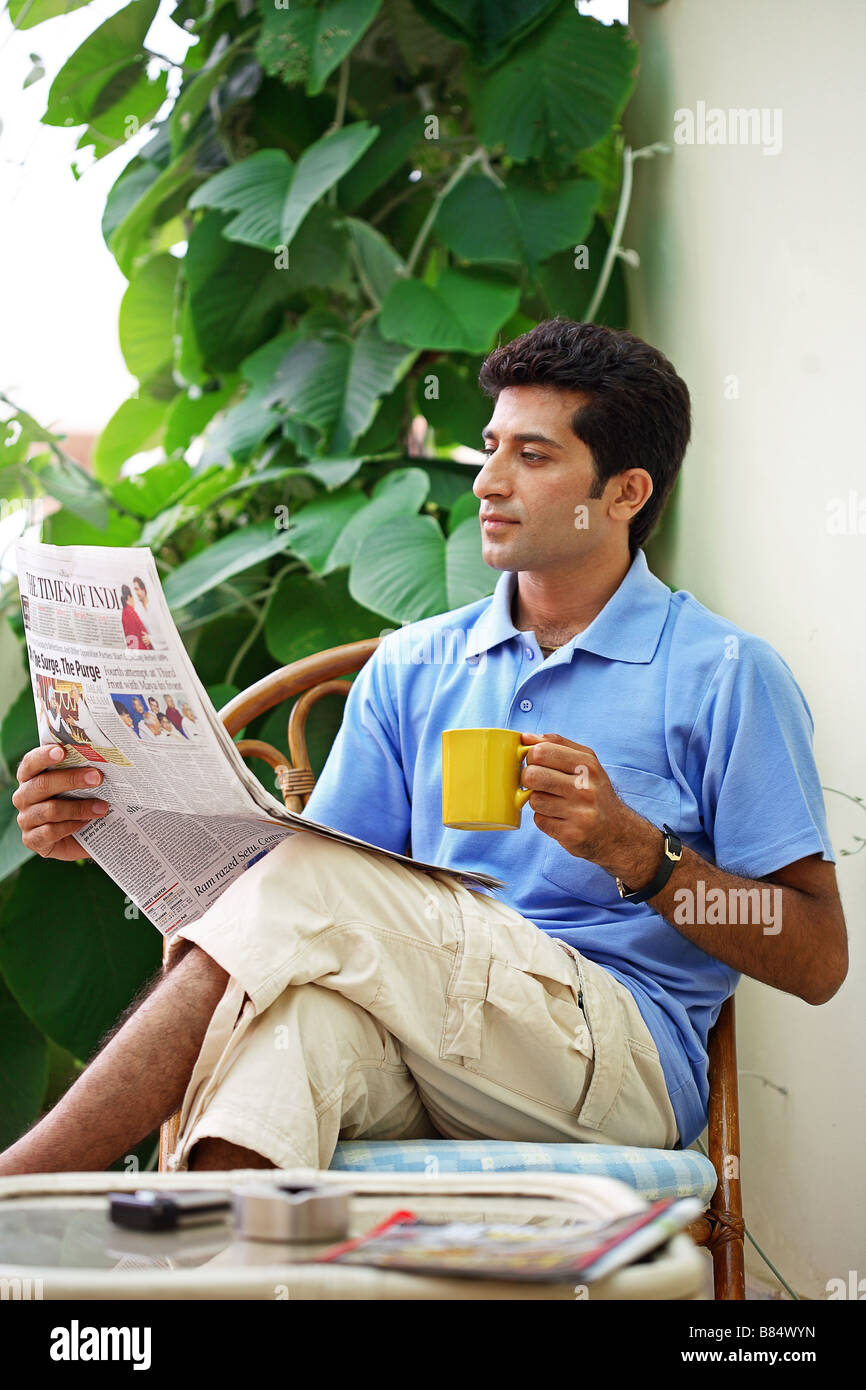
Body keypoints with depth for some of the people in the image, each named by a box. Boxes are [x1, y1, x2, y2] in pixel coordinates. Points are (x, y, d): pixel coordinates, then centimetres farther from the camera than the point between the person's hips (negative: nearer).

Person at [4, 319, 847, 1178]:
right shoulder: (412, 669, 21)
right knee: (298, 1014, -35)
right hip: (418, 1032, 4)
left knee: (309, 887, -27)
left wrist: (633, 849, -13)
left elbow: (819, 962, 1)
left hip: (626, 1058, -3)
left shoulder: (725, 676, 6)